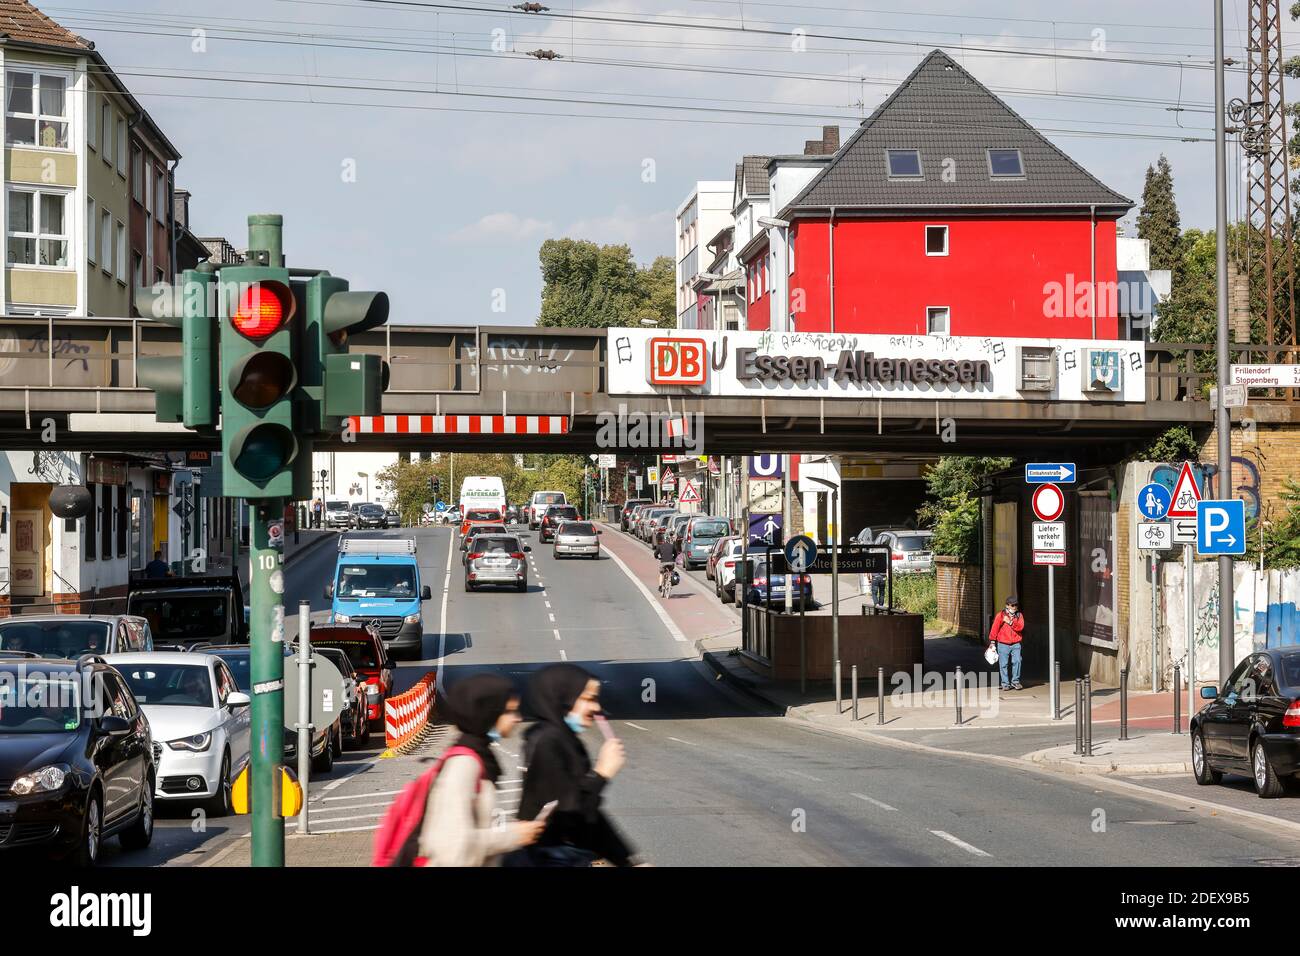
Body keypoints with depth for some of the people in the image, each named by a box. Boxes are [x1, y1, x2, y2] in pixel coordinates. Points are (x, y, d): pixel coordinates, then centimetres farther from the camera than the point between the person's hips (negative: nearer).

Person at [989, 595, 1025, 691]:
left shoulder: (1019, 615, 10)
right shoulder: (1001, 615, 1)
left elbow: (1020, 627, -4)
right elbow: (994, 628, 1)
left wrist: (1010, 622, -13)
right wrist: (992, 641, -2)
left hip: (1015, 644, 1)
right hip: (1003, 644, -1)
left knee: (1017, 662, -9)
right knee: (1003, 664, -1)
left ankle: (1015, 681, 4)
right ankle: (1005, 684, 7)